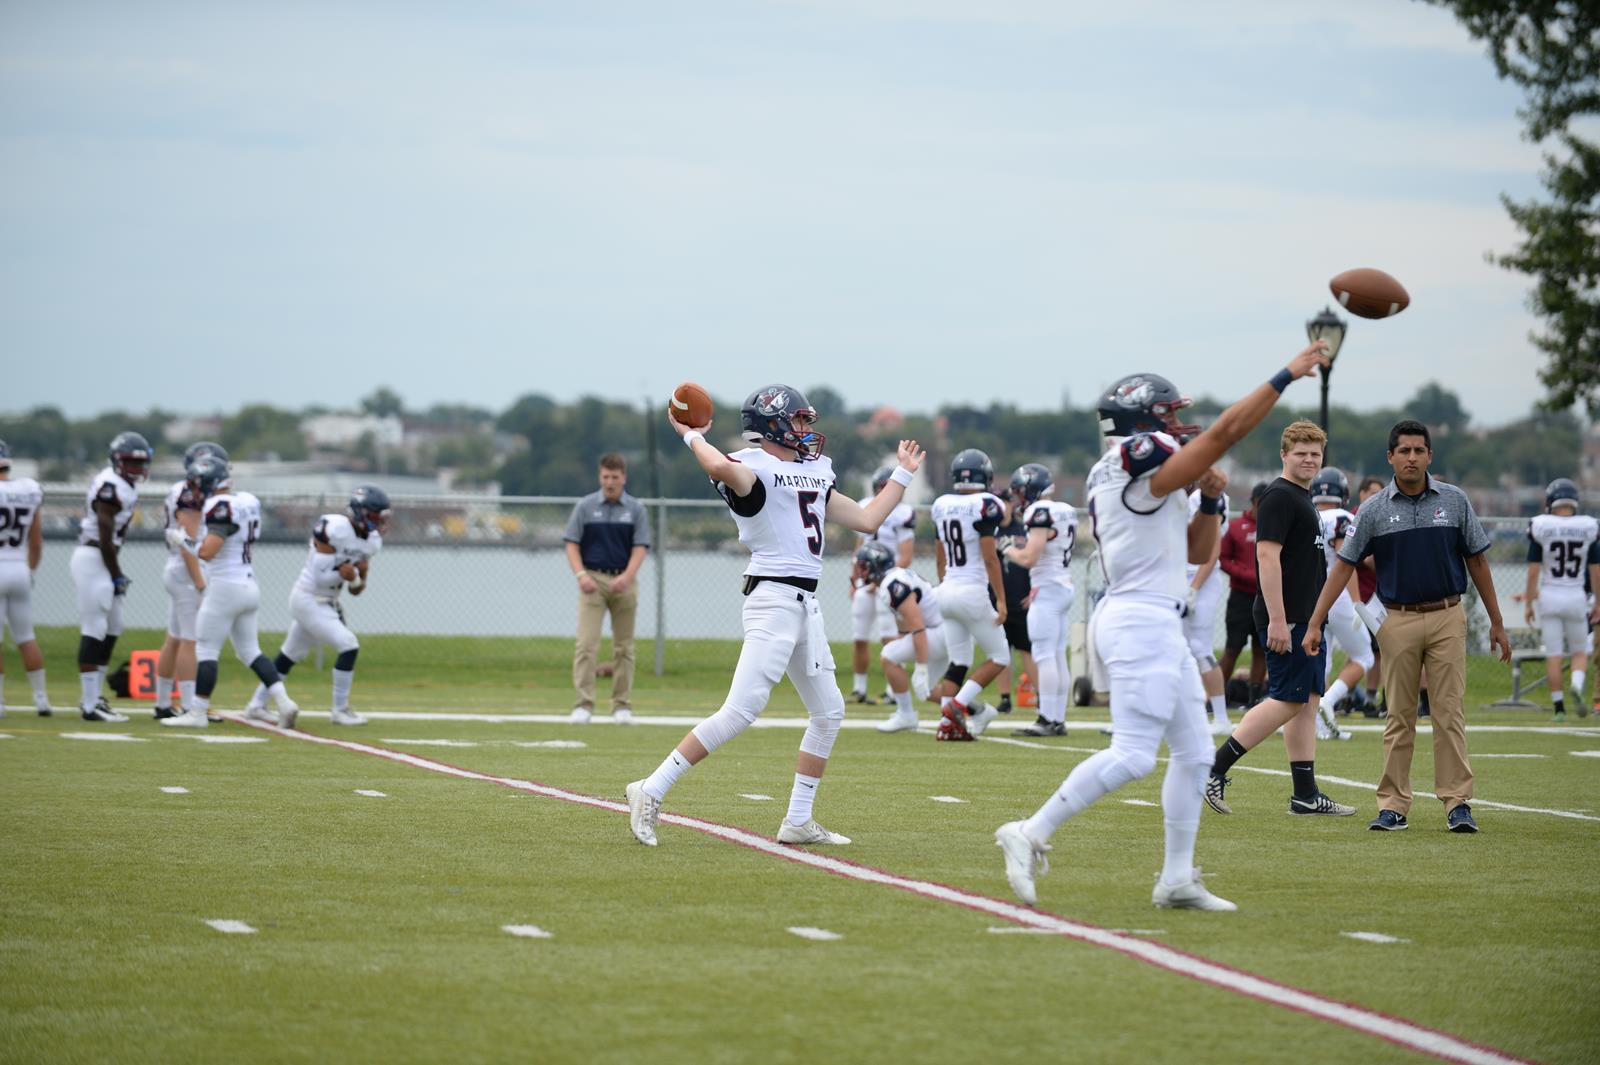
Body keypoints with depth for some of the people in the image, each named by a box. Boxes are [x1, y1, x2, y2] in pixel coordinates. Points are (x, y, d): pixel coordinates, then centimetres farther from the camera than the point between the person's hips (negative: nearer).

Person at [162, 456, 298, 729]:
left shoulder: (221, 507, -17)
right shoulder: (247, 502, 8)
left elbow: (207, 552, -23)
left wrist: (184, 541, -7)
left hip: (225, 588, -8)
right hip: (250, 586, 8)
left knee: (206, 650, 0)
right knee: (249, 651, 13)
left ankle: (197, 712, 3)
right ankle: (283, 702, 3)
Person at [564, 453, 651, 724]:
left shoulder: (636, 509, 6)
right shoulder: (585, 506, 4)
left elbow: (640, 547, 0)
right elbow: (572, 544, 3)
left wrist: (627, 575, -17)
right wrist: (581, 574, -13)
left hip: (623, 582, 1)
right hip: (592, 581, -1)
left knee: (624, 646, 5)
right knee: (586, 643, -12)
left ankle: (622, 705, 12)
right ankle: (583, 704, -13)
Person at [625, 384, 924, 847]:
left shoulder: (815, 473, 18)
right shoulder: (754, 468, -10)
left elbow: (867, 519, 24)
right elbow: (721, 468, -35)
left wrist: (903, 474, 29)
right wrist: (692, 436, -17)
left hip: (806, 605, 9)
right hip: (774, 596, -9)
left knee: (828, 711, 12)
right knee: (741, 711, -16)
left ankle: (798, 821, 18)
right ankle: (651, 791, -13)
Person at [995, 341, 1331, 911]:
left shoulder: (1114, 479, 18)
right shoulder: (1147, 464, -12)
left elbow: (1196, 550, 23)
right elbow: (1226, 430, -17)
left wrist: (1209, 500, 6)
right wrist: (1288, 375, -9)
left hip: (1159, 628, 11)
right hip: (1143, 623, -11)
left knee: (1194, 753, 10)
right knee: (1132, 756, -14)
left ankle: (1178, 879, 12)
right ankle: (1031, 834, -12)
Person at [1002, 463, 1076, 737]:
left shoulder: (1041, 513, -15)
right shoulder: (1066, 511, 12)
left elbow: (1029, 558, -19)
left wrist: (1010, 551, -2)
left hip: (1047, 589, -9)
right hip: (1065, 587, 9)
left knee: (1045, 656, -9)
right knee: (1058, 656, 10)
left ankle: (1048, 720, -11)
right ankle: (1058, 719, 12)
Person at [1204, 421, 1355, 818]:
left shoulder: (1302, 498, 19)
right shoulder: (1279, 497, -13)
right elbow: (1267, 556, -20)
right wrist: (1277, 619, -25)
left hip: (1307, 619, 10)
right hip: (1286, 620, -10)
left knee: (1306, 702, 8)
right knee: (1287, 701, -10)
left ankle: (1306, 795, 9)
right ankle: (1214, 770, -8)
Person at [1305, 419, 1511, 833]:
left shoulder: (1454, 501, 2)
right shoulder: (1375, 510, 0)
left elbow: (1477, 562, 8)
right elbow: (1343, 566, 2)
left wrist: (1496, 622, 8)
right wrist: (1314, 624, -3)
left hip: (1447, 618, 0)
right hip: (1399, 623, 0)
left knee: (1450, 713, -3)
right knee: (1399, 717, 3)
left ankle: (1457, 803, -2)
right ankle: (1393, 805, 7)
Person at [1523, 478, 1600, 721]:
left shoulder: (1541, 529, -7)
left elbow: (1533, 571, -6)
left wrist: (1528, 603, 2)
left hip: (1548, 596, -1)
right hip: (1576, 597, 1)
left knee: (1553, 654, 6)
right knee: (1579, 651, 13)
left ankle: (1558, 707, 5)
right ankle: (1578, 684, -16)